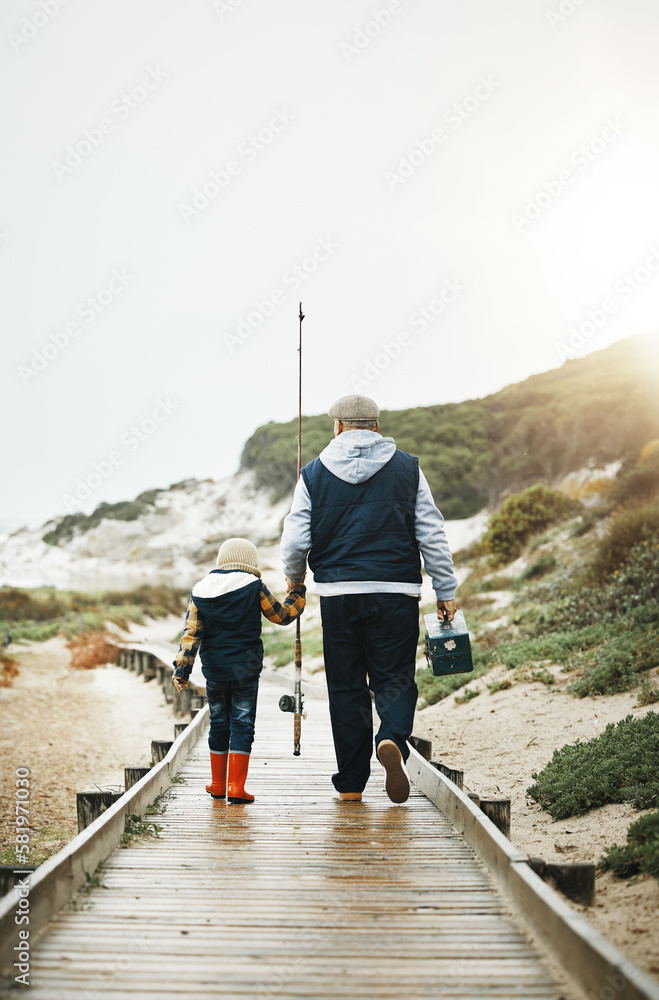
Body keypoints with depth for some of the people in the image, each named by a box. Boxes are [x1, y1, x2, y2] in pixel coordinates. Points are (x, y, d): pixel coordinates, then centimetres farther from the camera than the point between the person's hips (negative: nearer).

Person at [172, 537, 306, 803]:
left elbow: (191, 633, -1)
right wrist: (297, 590, 20)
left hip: (214, 671, 3)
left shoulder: (200, 592, 4)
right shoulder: (255, 588, -5)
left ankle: (218, 784, 23)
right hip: (245, 671, -3)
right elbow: (283, 615, 5)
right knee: (242, 724, 0)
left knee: (218, 724, 16)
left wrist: (181, 669, -1)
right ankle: (236, 787, -6)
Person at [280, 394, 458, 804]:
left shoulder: (314, 474, 4)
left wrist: (295, 579, 22)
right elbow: (432, 535, 3)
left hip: (338, 593, 1)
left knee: (346, 686, 9)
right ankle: (392, 739, -24)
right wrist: (446, 591, 9)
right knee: (395, 678, 7)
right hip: (397, 591, 0)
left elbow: (295, 542, 2)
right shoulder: (407, 468, 5)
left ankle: (351, 785, 11)